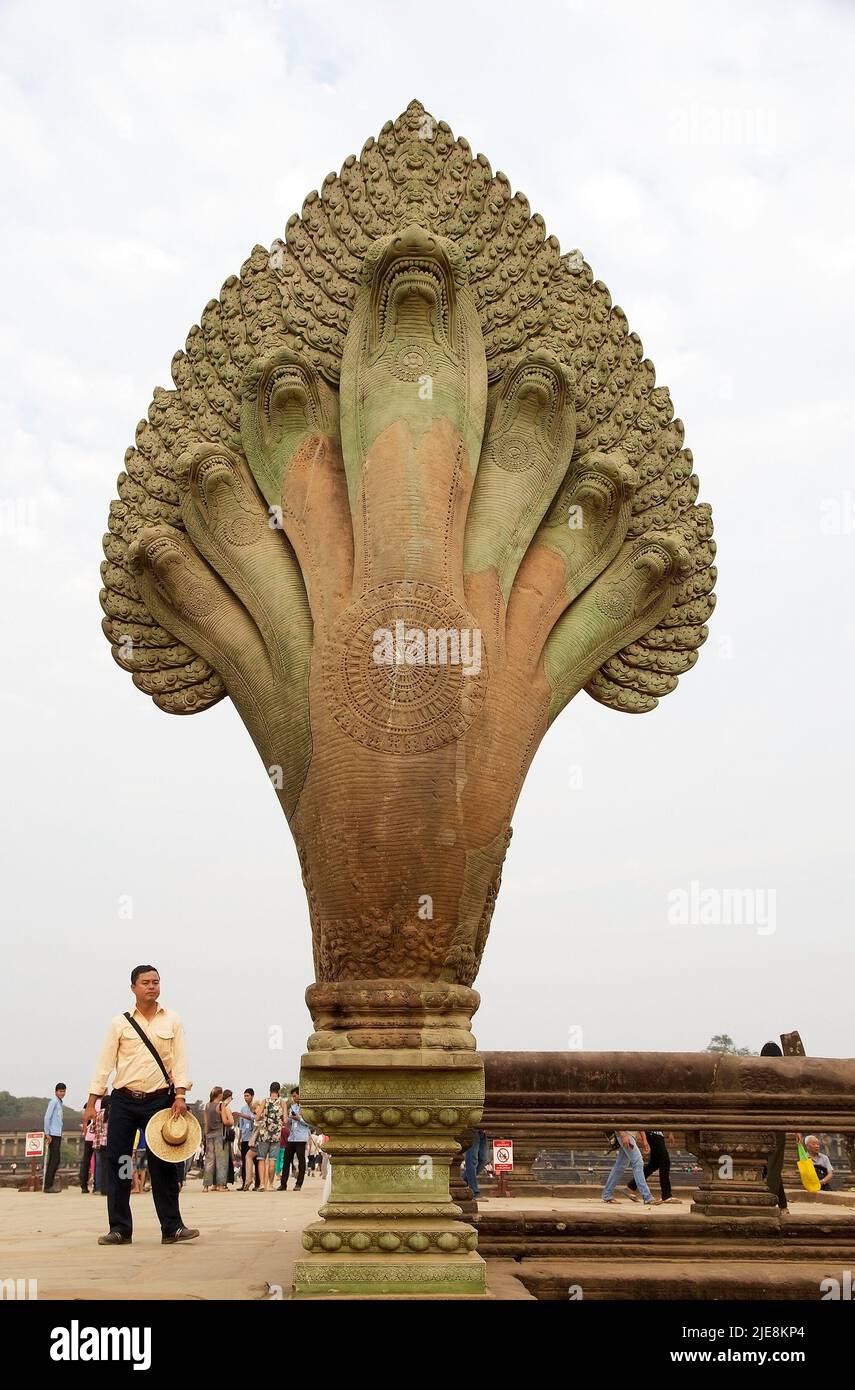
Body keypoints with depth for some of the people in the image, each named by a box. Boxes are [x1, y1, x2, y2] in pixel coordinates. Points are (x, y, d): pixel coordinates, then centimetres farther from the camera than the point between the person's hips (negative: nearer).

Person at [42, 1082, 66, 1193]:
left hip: (58, 1135, 9)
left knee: (56, 1159, 11)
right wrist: (47, 1133, -17)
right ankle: (47, 1186, -5)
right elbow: (47, 1117, -16)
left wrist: (60, 1135, 16)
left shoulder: (60, 1103, 18)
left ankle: (50, 1183, 16)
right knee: (54, 1159, -8)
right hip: (53, 1134, -9)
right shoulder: (53, 1102, -9)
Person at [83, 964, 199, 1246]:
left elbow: (179, 1060, 1)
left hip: (159, 1100, 0)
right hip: (124, 1101, 0)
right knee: (118, 1162, 1)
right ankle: (120, 1229, 10)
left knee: (163, 1164, 0)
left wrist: (179, 1095, -11)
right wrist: (92, 1102, -2)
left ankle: (172, 1228, 5)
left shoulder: (172, 1021, 5)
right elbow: (105, 1063, 3)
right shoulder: (120, 1023, 3)